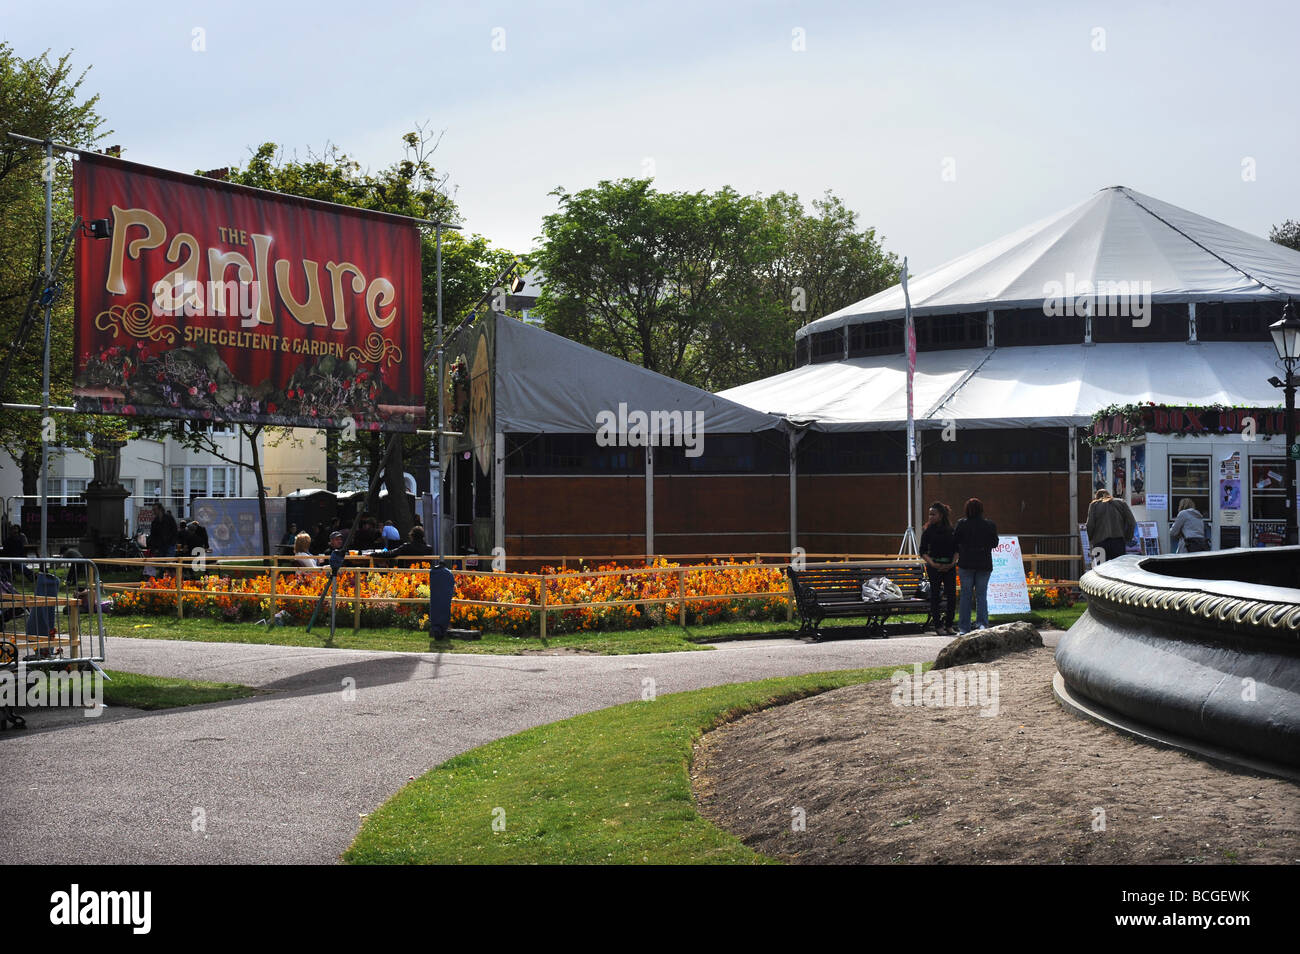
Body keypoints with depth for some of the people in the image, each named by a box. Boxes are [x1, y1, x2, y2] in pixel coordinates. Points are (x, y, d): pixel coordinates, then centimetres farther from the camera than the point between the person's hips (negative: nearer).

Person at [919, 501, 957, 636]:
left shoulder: (951, 530, 5)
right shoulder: (928, 530, 0)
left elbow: (956, 549, 9)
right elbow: (923, 552, 0)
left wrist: (952, 563, -6)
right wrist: (932, 564, -15)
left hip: (949, 566, 2)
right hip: (934, 566, -2)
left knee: (952, 595, -3)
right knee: (935, 595, -1)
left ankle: (949, 625, 8)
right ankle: (938, 627, 5)